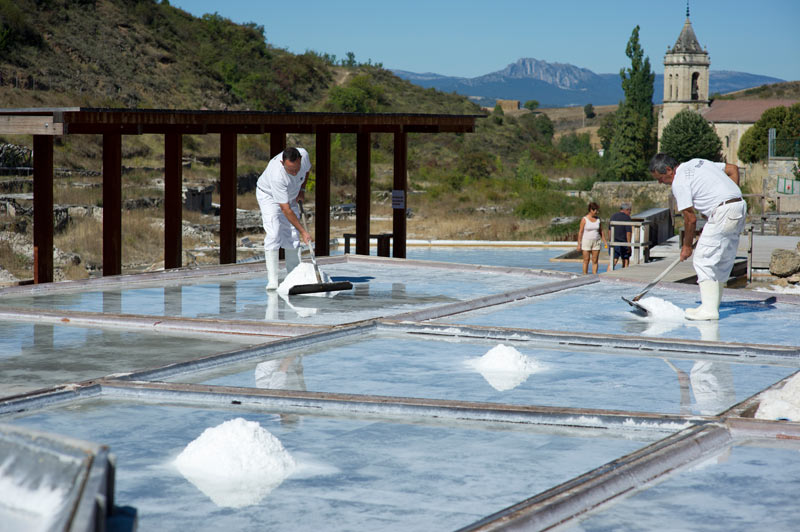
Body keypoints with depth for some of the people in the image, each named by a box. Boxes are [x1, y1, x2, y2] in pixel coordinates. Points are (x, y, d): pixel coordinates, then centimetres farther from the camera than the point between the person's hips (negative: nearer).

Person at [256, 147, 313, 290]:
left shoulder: (304, 155, -27)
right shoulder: (277, 176, -43)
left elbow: (307, 168, 3)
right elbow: (285, 209, -38)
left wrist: (302, 190, -3)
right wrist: (303, 231, -35)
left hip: (290, 196, 6)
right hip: (268, 195, -6)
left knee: (293, 236, -1)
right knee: (274, 234, -21)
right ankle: (272, 281, -22)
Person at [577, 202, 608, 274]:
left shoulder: (598, 219, 5)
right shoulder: (584, 219, -8)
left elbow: (601, 232, 11)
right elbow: (580, 232, -6)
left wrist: (605, 242, 7)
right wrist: (579, 244, -9)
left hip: (596, 242, 4)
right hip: (586, 241, -4)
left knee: (595, 261, 2)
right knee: (586, 261, 0)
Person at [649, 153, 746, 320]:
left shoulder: (679, 182, -5)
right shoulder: (696, 163, 20)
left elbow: (691, 218, -5)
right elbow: (733, 169, 24)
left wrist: (687, 246, 7)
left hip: (723, 212, -9)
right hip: (740, 206, 9)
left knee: (703, 260, -5)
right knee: (723, 262, 14)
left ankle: (709, 310, -9)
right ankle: (712, 305, 18)